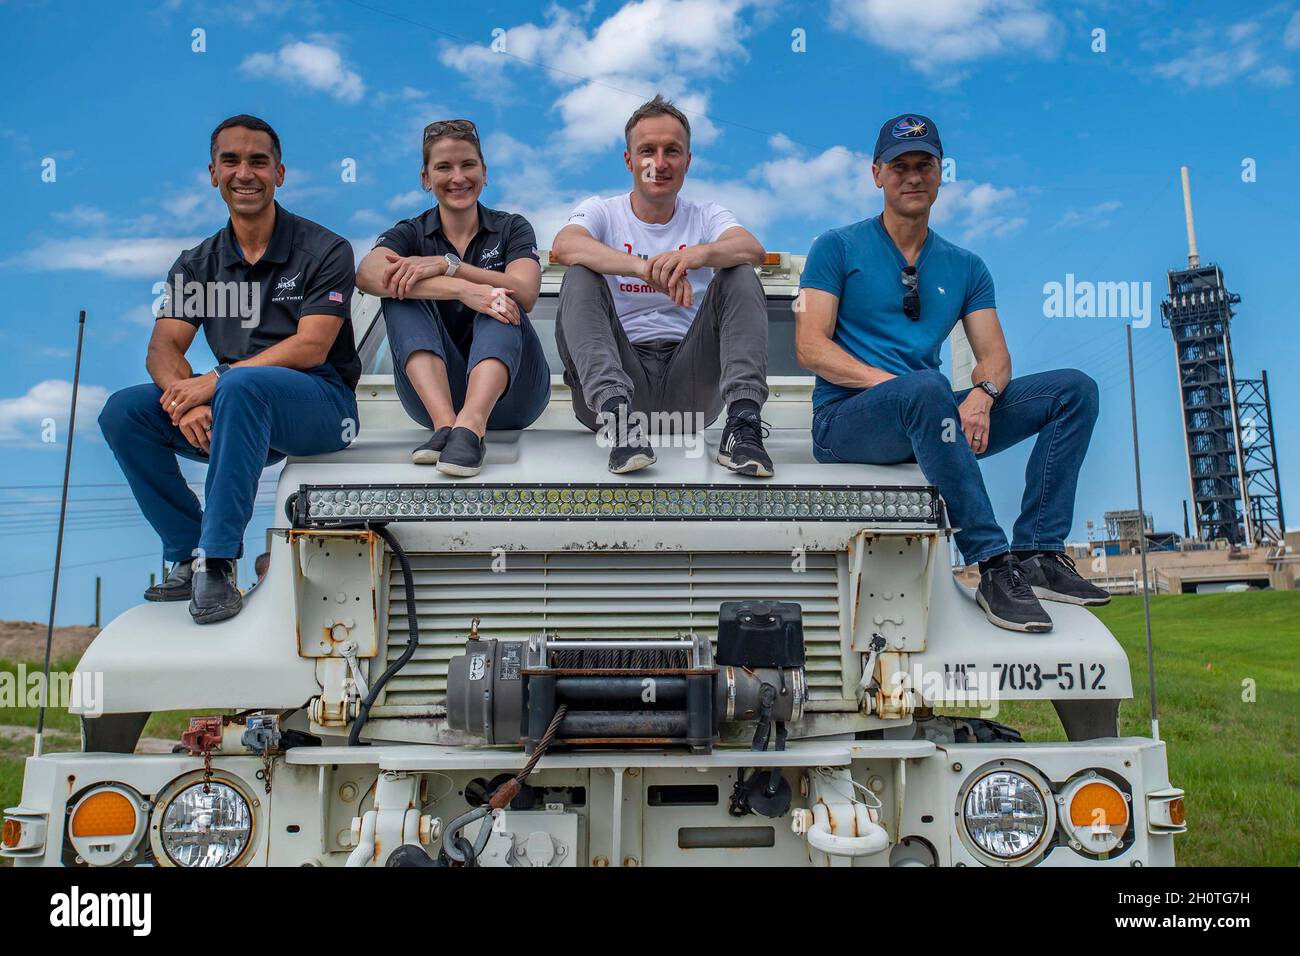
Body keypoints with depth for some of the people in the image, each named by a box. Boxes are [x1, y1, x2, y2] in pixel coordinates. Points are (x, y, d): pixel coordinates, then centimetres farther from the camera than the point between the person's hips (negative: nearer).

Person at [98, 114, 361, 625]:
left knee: (241, 384, -36)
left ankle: (217, 563, -31)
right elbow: (163, 348, 1)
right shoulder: (196, 265, 13)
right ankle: (188, 556, -7)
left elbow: (310, 348, -14)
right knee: (123, 410, -13)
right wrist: (185, 401, -22)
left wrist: (213, 383, -23)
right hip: (237, 412, 5)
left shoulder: (324, 250, -2)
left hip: (320, 402, -5)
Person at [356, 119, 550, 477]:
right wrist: (463, 289, -31)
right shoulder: (410, 233, 9)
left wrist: (447, 265, -23)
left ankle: (470, 426, -50)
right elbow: (367, 275, -18)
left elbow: (525, 294, -14)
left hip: (508, 392, 0)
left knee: (499, 305, -26)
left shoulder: (511, 228, 10)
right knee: (401, 294, -19)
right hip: (434, 390, 1)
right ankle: (445, 423, -40)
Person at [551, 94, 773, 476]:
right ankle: (617, 417, -37)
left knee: (740, 275, -16)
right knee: (580, 277, -20)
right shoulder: (600, 212, 8)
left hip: (691, 385, 1)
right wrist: (644, 267, -36)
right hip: (619, 375, -1)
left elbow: (754, 250, -12)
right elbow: (564, 245, -18)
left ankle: (743, 422, -32)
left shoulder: (706, 217, 12)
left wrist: (700, 254, -35)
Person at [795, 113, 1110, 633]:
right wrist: (896, 383, -21)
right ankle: (993, 566, -34)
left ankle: (1037, 555, -18)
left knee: (1075, 389, -6)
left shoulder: (965, 267, 18)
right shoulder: (838, 248, 4)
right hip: (846, 420, -5)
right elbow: (811, 347, -8)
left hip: (927, 423, 6)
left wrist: (981, 395, -16)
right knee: (926, 387, -38)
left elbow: (994, 356, 9)